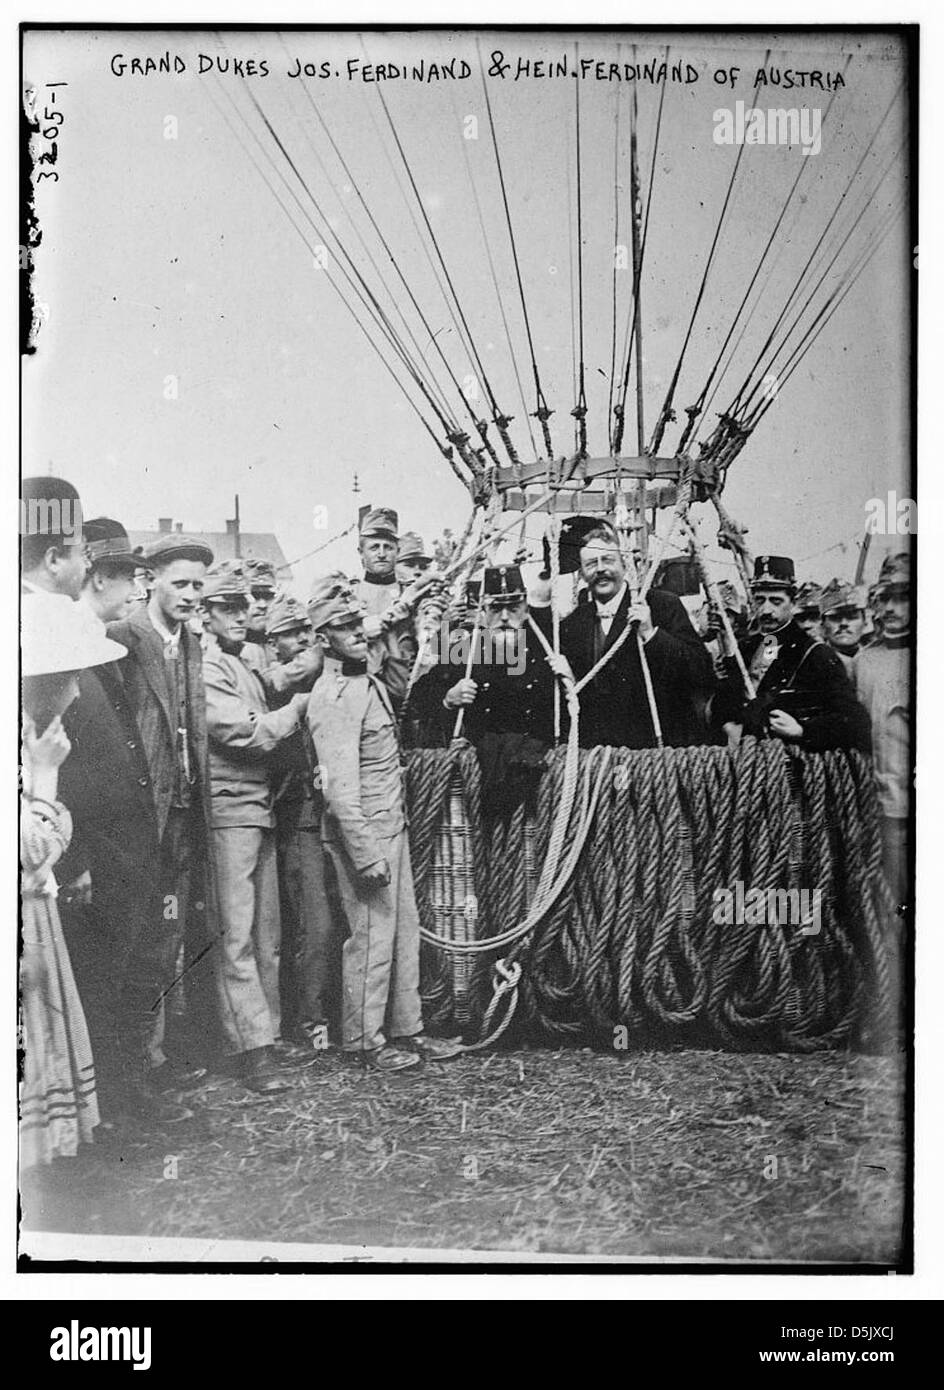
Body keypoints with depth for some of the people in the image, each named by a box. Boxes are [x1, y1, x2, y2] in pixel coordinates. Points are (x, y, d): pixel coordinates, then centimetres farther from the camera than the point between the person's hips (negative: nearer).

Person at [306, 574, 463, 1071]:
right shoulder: (334, 698, -18)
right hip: (363, 831, -9)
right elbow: (340, 787, -23)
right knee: (372, 934, 0)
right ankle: (365, 1039, 15)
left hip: (391, 824, 9)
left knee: (405, 928, 14)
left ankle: (406, 1028, 26)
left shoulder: (370, 683, 12)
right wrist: (366, 853, -23)